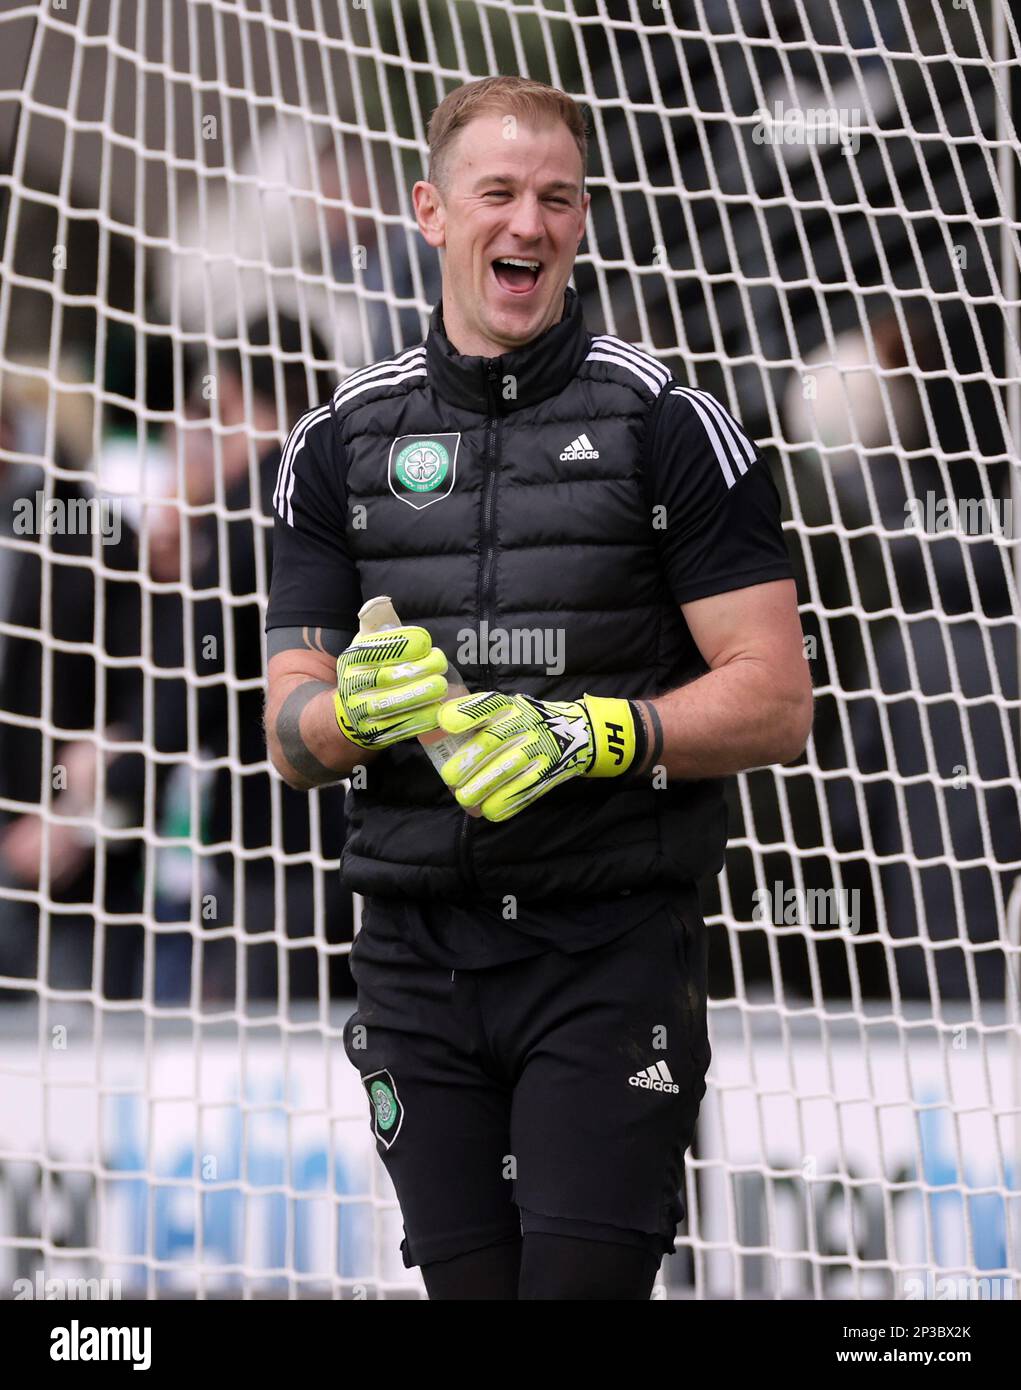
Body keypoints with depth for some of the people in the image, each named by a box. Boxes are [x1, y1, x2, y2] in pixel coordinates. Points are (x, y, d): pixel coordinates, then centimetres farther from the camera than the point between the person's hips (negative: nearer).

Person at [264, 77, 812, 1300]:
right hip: (417, 956, 3)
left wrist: (586, 733, -19)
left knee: (584, 1279, -11)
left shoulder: (669, 426, 1)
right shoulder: (341, 443, 9)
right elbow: (290, 738, 7)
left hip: (614, 944, -3)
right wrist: (359, 709, -16)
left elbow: (774, 703, -4)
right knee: (465, 1279, 7)